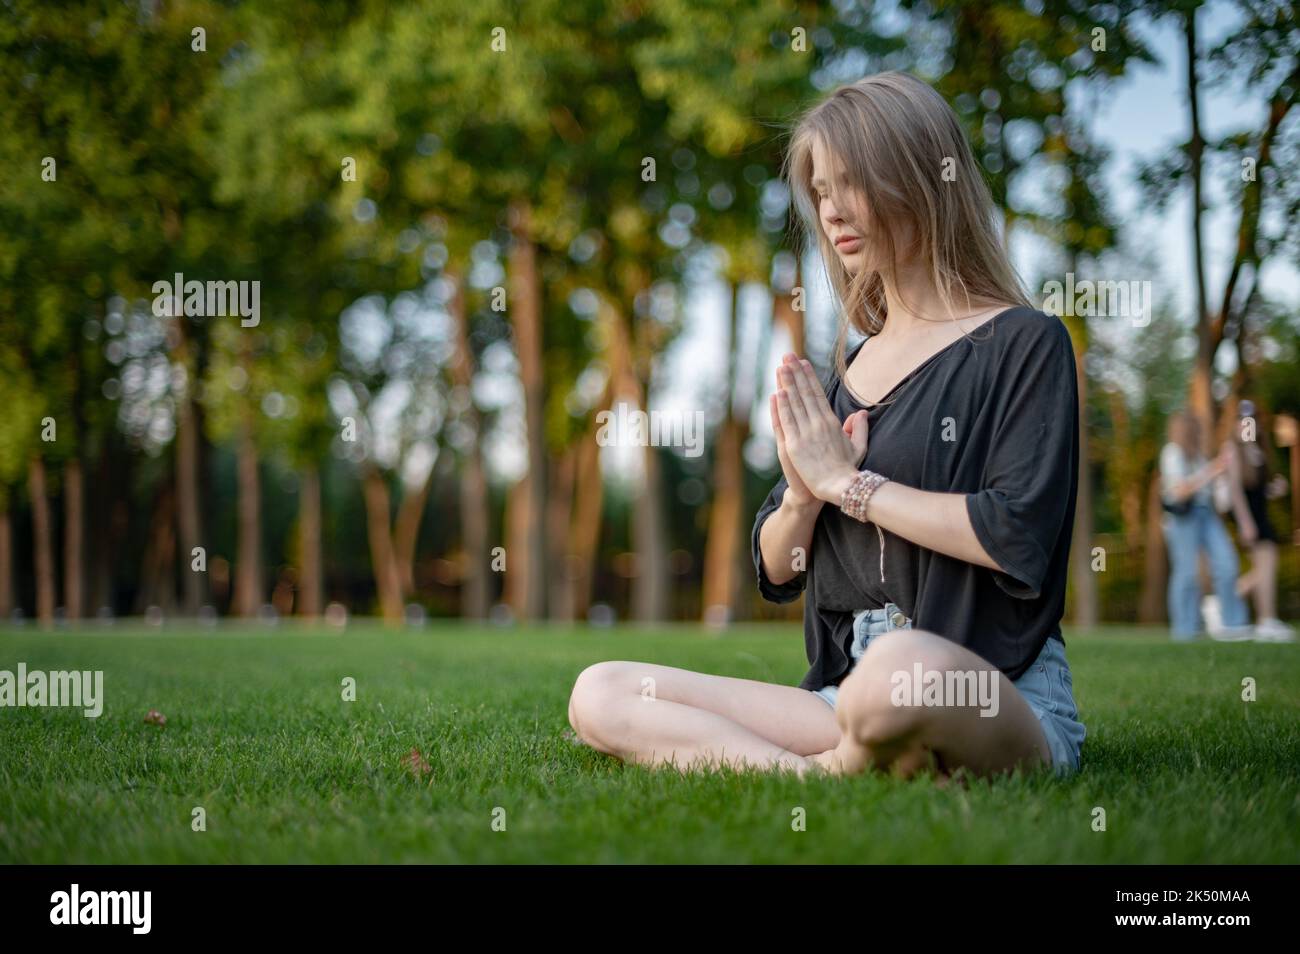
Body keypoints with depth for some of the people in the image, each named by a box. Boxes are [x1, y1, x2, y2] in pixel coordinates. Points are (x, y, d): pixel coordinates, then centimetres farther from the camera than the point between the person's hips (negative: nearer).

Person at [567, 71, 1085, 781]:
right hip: (848, 692, 6)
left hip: (1004, 700, -6)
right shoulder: (842, 376, 17)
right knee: (599, 696, -5)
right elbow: (776, 572, 16)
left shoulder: (1022, 343, 0)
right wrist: (804, 493, -6)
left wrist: (849, 481, -8)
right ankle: (816, 777, -20)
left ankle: (833, 770, -10)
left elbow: (1017, 535, -16)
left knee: (898, 670, -42)